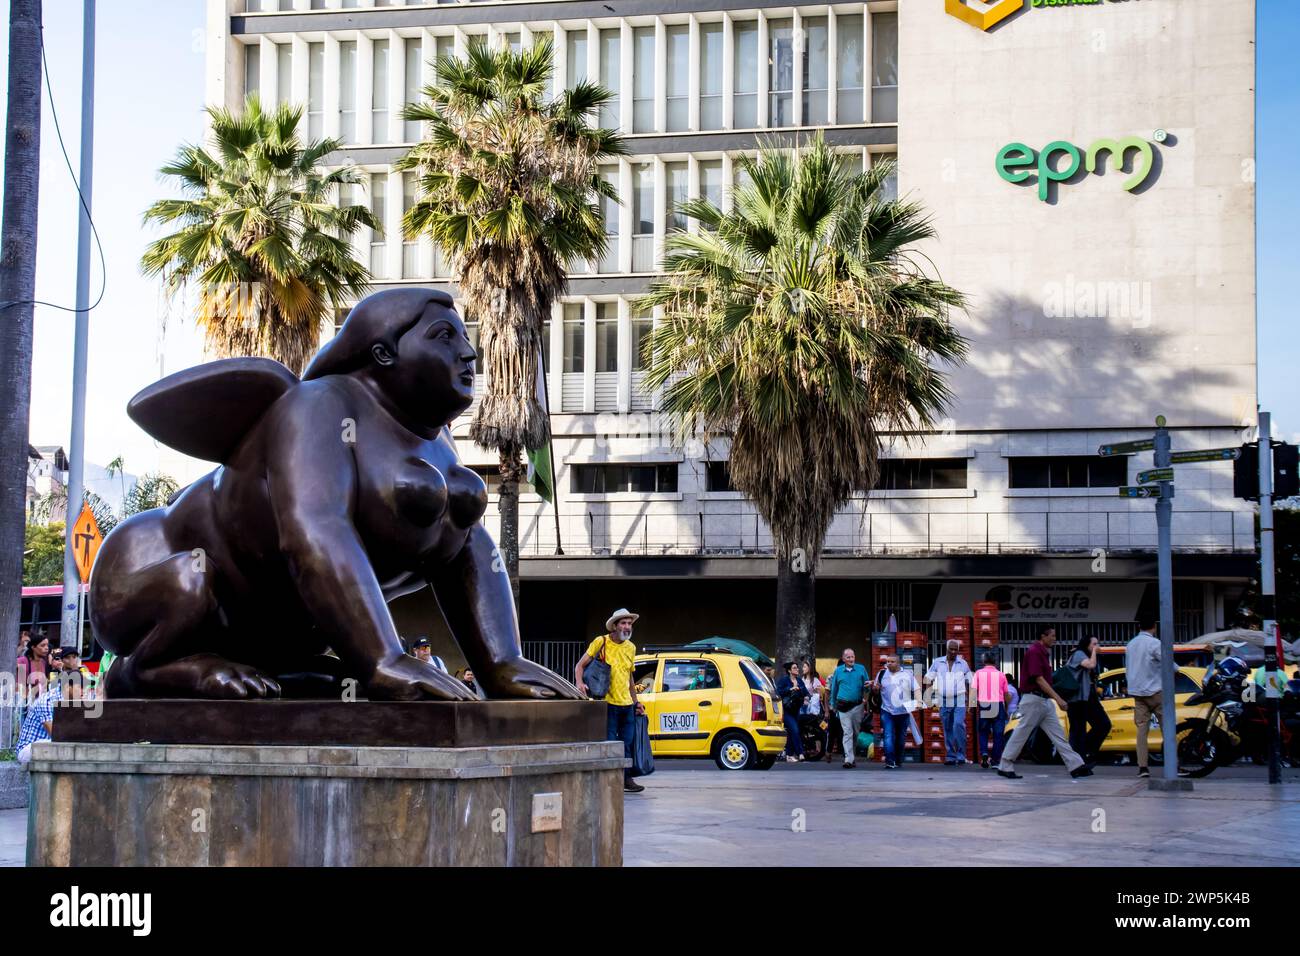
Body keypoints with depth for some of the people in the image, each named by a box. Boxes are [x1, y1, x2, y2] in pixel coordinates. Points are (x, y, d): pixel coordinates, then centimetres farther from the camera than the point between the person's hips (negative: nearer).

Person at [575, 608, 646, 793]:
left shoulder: (630, 648, 14)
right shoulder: (601, 642, -4)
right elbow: (580, 665, -4)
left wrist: (636, 702, 21)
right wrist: (579, 683, -22)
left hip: (627, 704, 6)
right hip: (608, 703, -6)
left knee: (628, 744, 8)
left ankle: (626, 779, 17)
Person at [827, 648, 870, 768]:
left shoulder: (861, 669, 4)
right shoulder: (838, 671, 4)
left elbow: (866, 685, 7)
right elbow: (834, 689, 12)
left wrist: (868, 685, -17)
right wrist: (833, 704, 14)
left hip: (858, 705, 2)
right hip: (844, 706, -1)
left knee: (856, 732, 10)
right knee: (847, 733, -9)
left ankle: (853, 756, 24)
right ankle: (849, 759, -16)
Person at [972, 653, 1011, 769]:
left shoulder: (978, 673, 5)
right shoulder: (1000, 674, 7)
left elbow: (973, 690, -5)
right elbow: (1007, 694, 8)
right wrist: (1007, 708, 20)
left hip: (983, 704, 0)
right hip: (998, 705, 0)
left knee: (982, 732, 12)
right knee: (998, 734, 7)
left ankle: (984, 754, -7)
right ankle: (995, 759, 6)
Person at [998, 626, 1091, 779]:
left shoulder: (1043, 652, 13)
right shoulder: (1034, 652, -16)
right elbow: (1039, 679, -22)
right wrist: (1058, 698, -25)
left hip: (1045, 701, 9)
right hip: (1033, 699, -9)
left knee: (1058, 735, 4)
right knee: (1021, 734, -1)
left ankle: (1076, 766, 1)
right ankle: (1005, 767, 8)